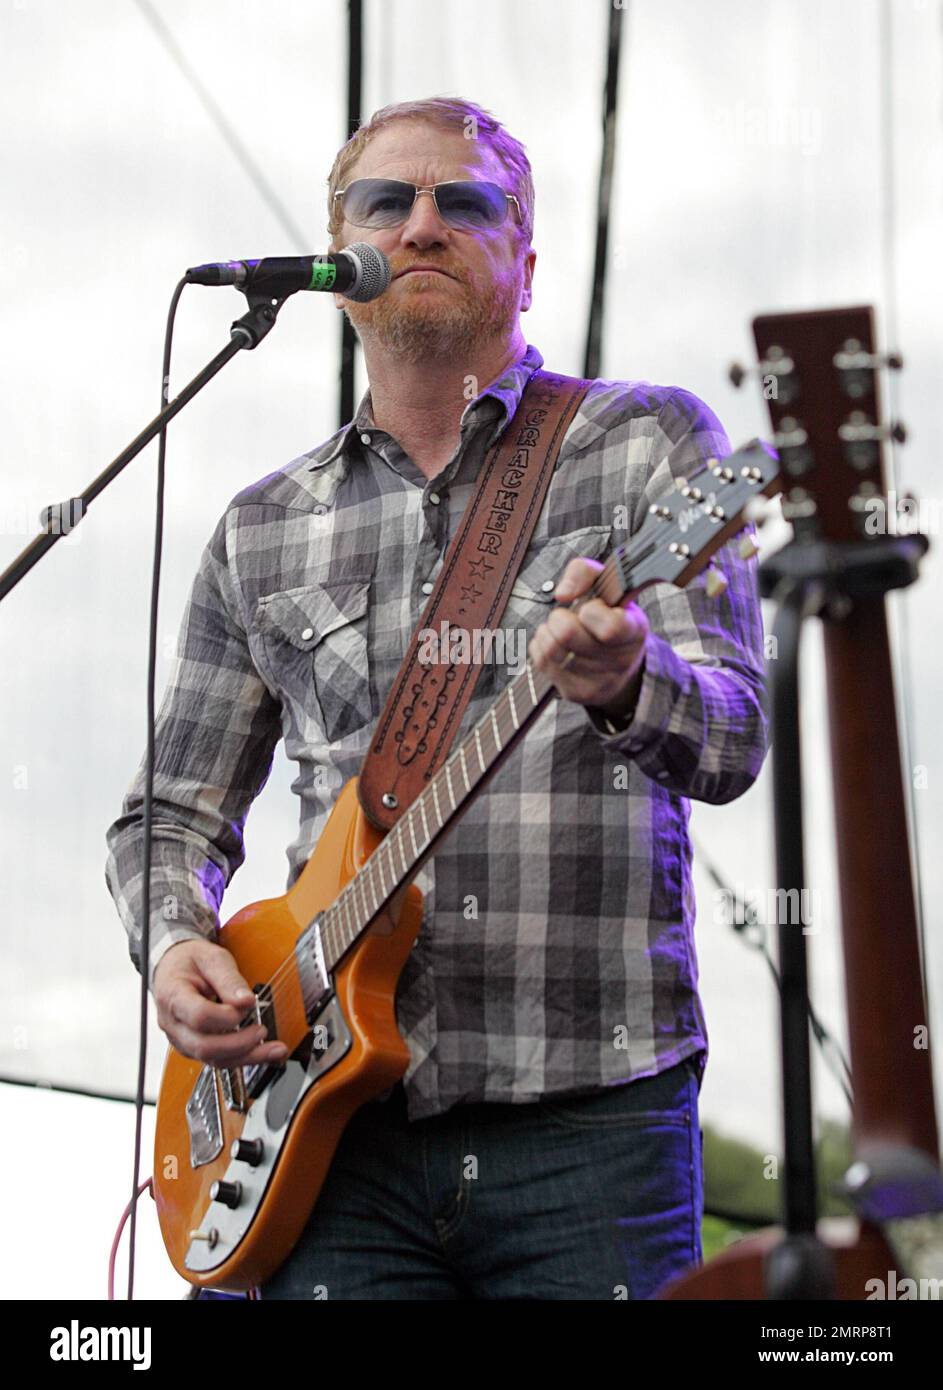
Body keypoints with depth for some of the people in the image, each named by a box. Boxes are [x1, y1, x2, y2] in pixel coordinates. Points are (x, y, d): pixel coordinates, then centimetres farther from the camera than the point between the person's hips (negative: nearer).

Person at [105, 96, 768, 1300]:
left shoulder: (649, 441, 4)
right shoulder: (261, 532, 15)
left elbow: (730, 745, -7)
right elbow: (173, 816, 20)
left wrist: (623, 686, -29)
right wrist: (175, 943, -1)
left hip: (589, 1121, -2)